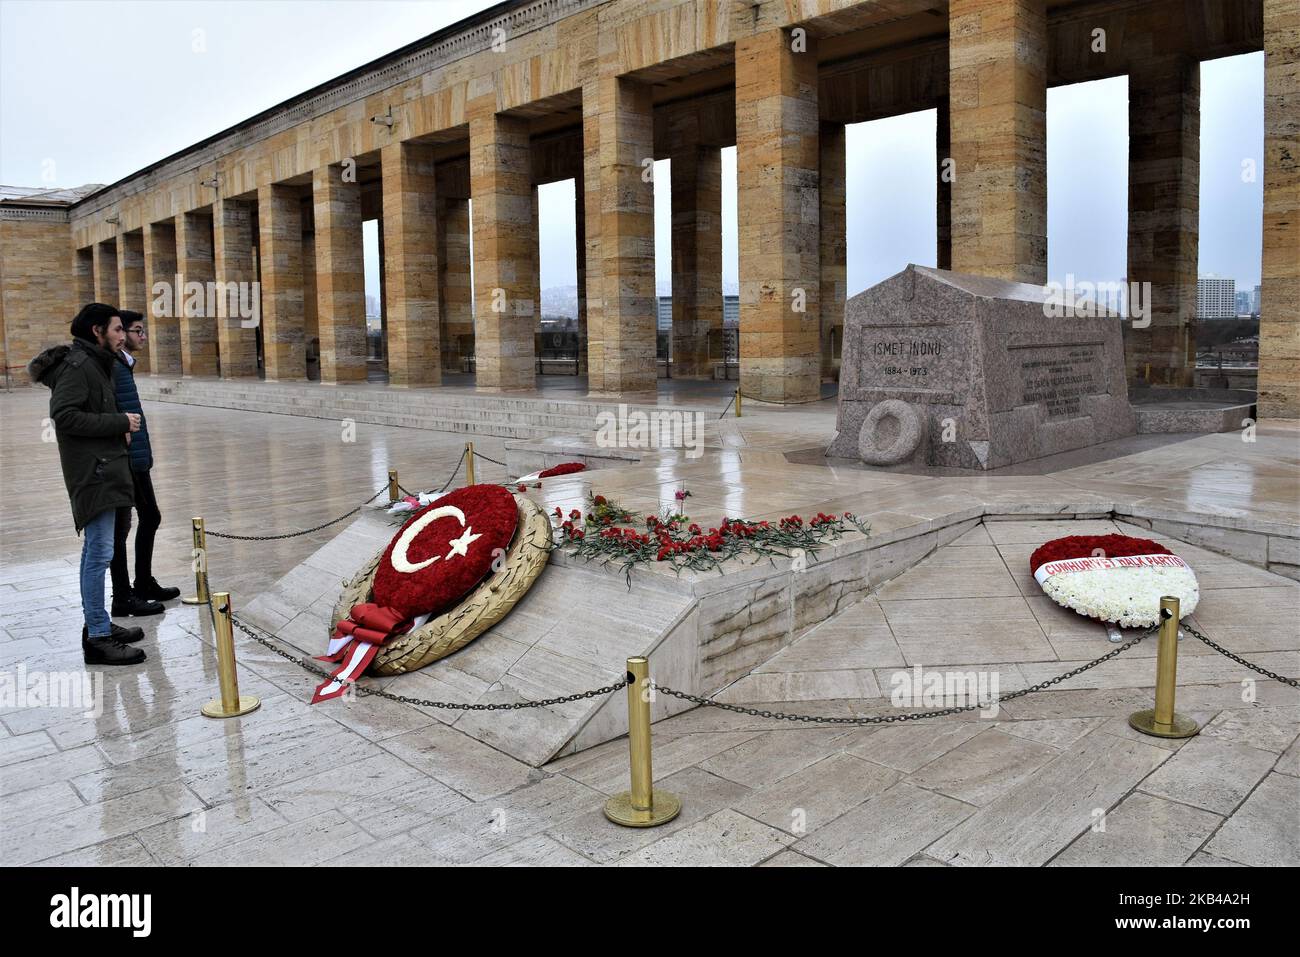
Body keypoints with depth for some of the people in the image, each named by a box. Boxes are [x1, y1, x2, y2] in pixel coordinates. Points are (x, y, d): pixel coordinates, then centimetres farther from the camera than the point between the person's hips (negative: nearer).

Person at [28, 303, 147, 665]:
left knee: (95, 550, 16)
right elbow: (64, 415, -22)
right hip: (93, 471, -11)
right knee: (100, 552, -9)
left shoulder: (95, 364, 18)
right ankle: (98, 638, -4)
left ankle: (97, 625, 26)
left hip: (103, 468, 11)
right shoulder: (77, 365, -13)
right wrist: (119, 422, -19)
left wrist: (120, 425, 4)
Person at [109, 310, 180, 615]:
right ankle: (123, 598, 7)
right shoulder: (111, 367, -16)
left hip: (138, 460, 10)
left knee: (151, 518, 18)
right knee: (121, 528, -2)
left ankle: (144, 583, 31)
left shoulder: (125, 365, 15)